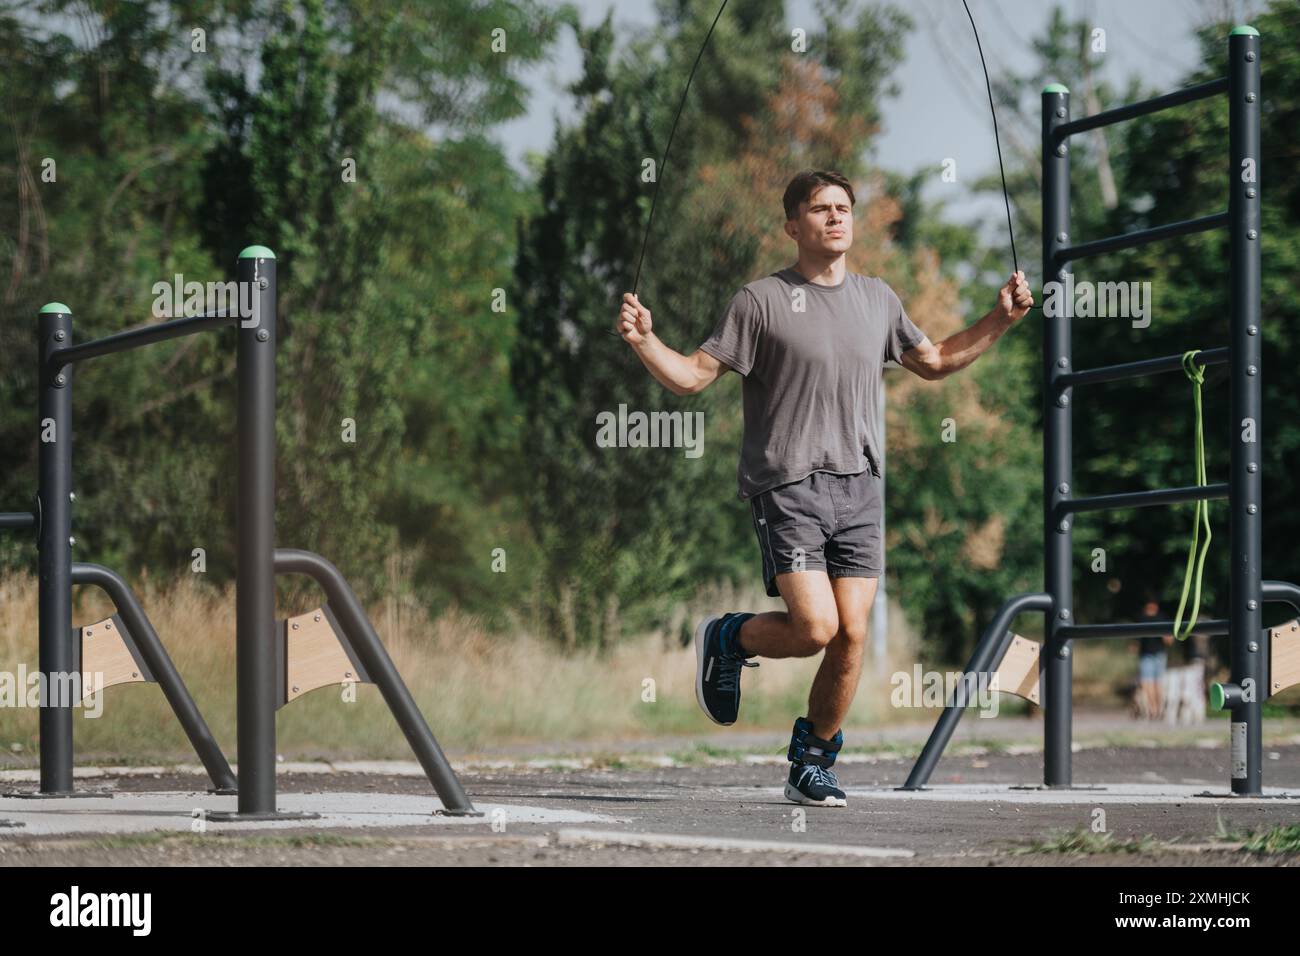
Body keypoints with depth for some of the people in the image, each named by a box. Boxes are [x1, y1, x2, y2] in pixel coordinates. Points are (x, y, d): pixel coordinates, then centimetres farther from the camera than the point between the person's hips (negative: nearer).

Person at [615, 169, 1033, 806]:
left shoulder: (877, 300, 14)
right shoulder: (762, 301, -2)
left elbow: (934, 362, 28)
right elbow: (693, 376, -3)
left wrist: (1002, 319, 20)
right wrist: (643, 342, -20)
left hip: (858, 490, 5)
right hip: (786, 489, -5)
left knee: (852, 637, -3)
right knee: (815, 628, -17)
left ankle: (812, 764, 14)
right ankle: (726, 639, 15)